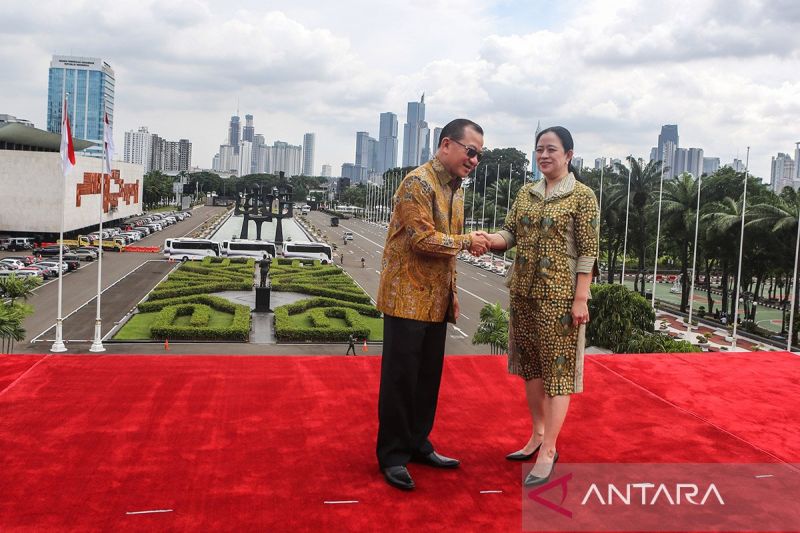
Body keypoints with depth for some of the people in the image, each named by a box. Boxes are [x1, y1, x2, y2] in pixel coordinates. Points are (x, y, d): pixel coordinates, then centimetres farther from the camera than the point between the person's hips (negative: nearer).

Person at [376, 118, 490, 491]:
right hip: (408, 298, -8)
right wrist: (466, 242, -13)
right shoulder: (418, 182, -13)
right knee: (400, 378, 0)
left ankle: (418, 445, 27)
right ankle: (392, 456, 11)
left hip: (436, 301, 8)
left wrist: (452, 293, 17)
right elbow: (422, 239, -21)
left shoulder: (456, 189, 14)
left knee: (428, 377, 14)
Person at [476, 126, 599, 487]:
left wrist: (580, 298, -14)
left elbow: (588, 251, -9)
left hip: (559, 294, -6)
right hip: (523, 292, 6)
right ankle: (537, 436, 28)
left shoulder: (582, 196, -6)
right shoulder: (526, 193, 11)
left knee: (557, 368, -1)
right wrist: (486, 240, -18)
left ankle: (548, 451, 4)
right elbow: (509, 234, 4)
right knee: (530, 365, 13)